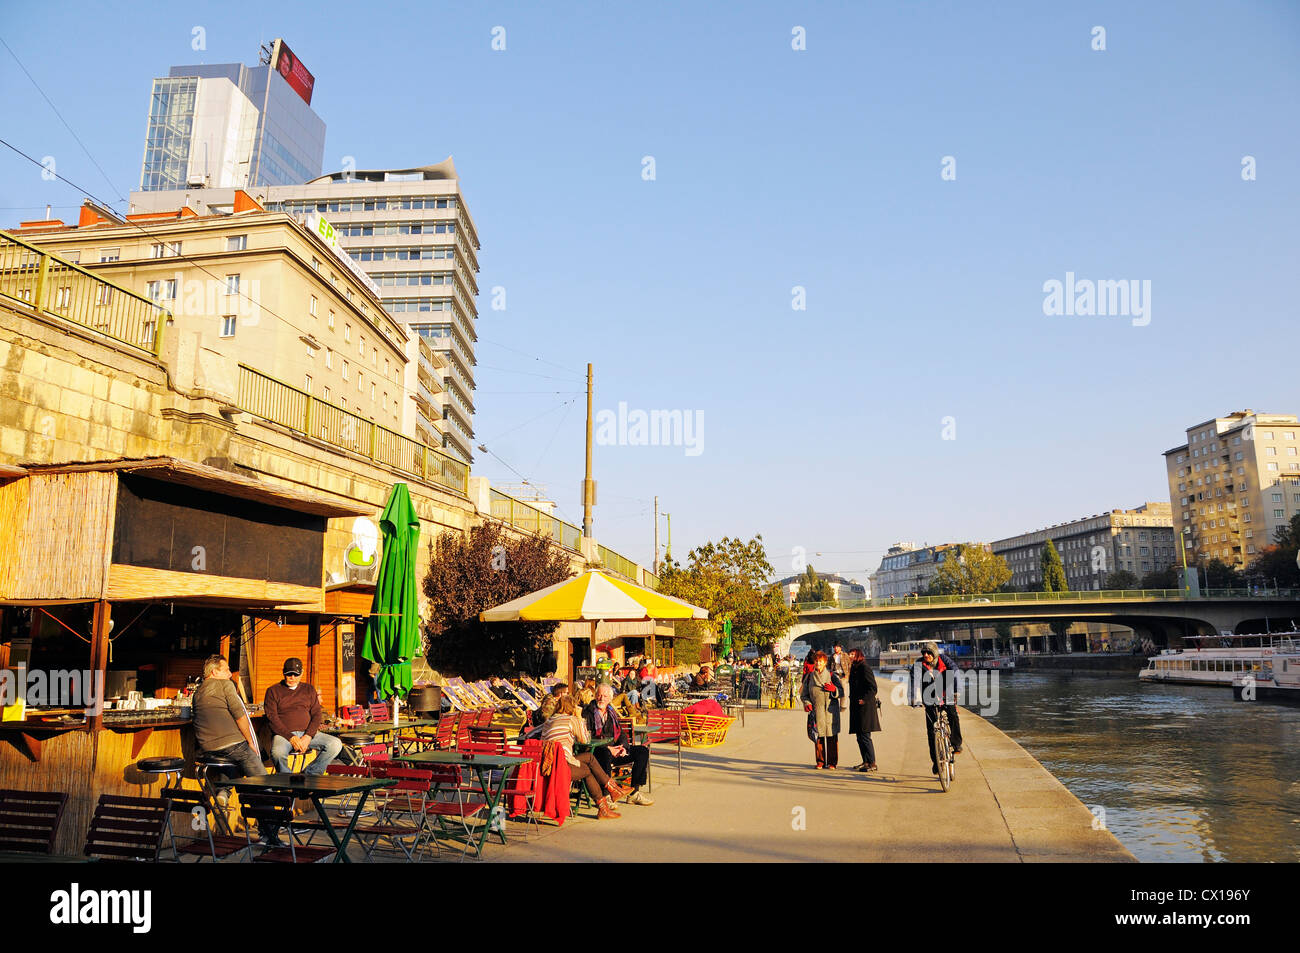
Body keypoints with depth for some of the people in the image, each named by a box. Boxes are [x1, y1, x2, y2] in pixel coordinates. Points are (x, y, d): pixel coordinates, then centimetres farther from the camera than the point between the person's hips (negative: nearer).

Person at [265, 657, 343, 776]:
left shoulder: (309, 689, 18)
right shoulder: (273, 691, 8)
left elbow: (317, 715, 11)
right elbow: (272, 717, -2)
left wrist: (308, 736, -8)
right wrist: (291, 737, -14)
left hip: (307, 733, 3)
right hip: (284, 734, -3)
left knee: (336, 744, -21)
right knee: (277, 753, -37)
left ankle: (308, 775, -10)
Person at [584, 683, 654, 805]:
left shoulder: (612, 713, 19)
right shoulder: (587, 713, -1)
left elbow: (621, 733, 18)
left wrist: (623, 746, -5)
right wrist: (608, 748, -18)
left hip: (614, 750, 7)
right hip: (596, 752, -7)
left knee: (643, 751, -7)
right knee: (605, 753, -41)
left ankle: (634, 793, -7)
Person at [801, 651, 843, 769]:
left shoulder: (832, 676, 3)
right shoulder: (809, 677, 10)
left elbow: (841, 692, 3)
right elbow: (804, 694, 17)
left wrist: (834, 689, -17)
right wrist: (807, 703, -1)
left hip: (830, 711, -2)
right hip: (816, 710, 2)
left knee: (831, 737, -2)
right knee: (818, 736, 3)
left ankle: (831, 762, 8)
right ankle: (820, 761, 15)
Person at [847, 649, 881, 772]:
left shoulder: (864, 668, -11)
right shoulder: (854, 669, 17)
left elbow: (873, 688, -15)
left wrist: (864, 699, -23)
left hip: (865, 707, -9)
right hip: (856, 708, 9)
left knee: (865, 736, -9)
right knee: (860, 737, 11)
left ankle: (872, 764, -5)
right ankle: (866, 762, 18)